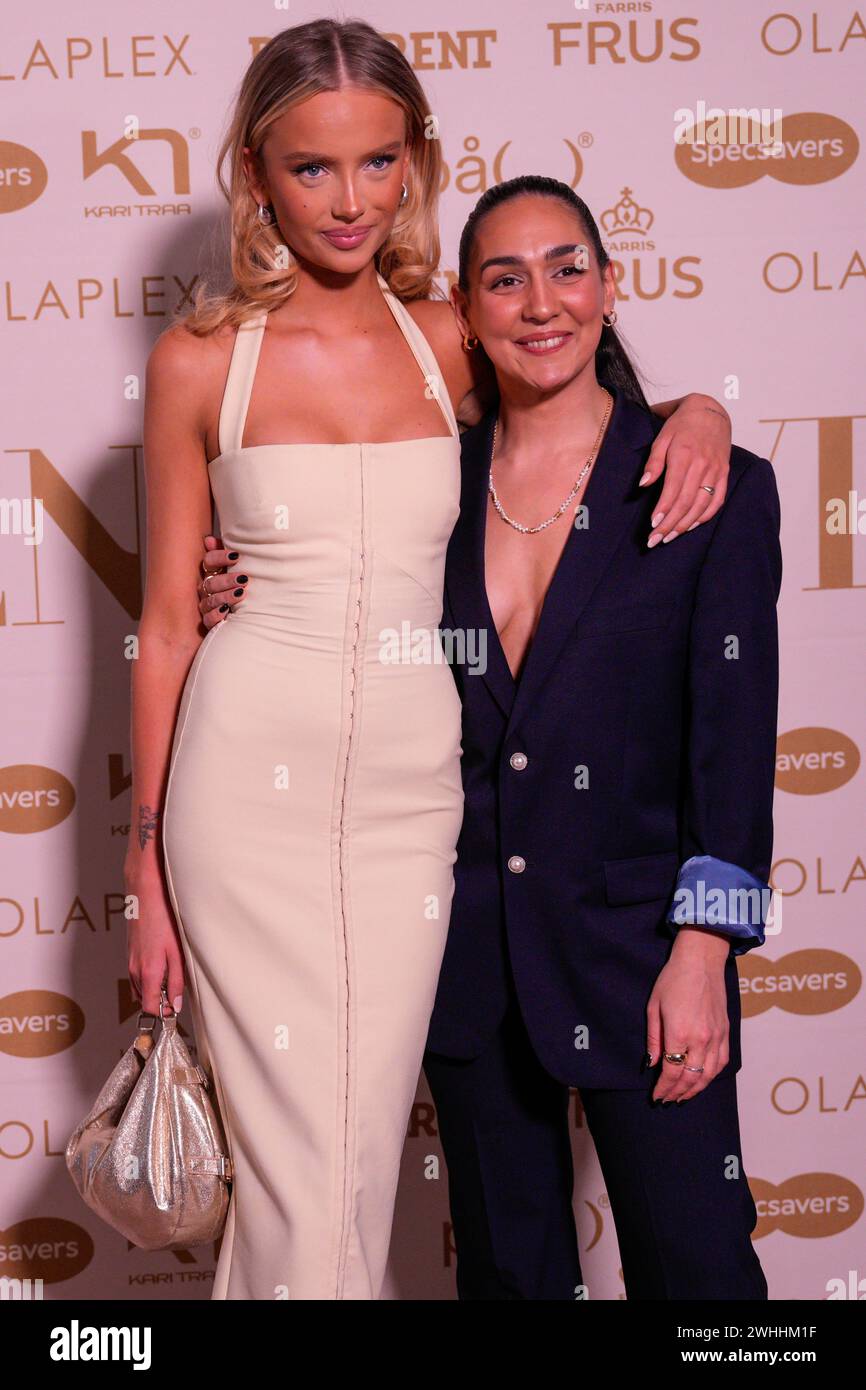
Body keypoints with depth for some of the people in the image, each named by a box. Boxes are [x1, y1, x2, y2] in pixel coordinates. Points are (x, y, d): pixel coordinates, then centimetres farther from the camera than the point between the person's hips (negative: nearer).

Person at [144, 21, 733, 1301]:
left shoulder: (447, 344, 6)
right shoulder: (199, 364, 0)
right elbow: (167, 625, 2)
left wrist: (697, 410, -2)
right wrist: (148, 867, 3)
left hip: (412, 781, 3)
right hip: (252, 777, -2)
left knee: (367, 1154, 7)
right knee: (296, 1165, -2)